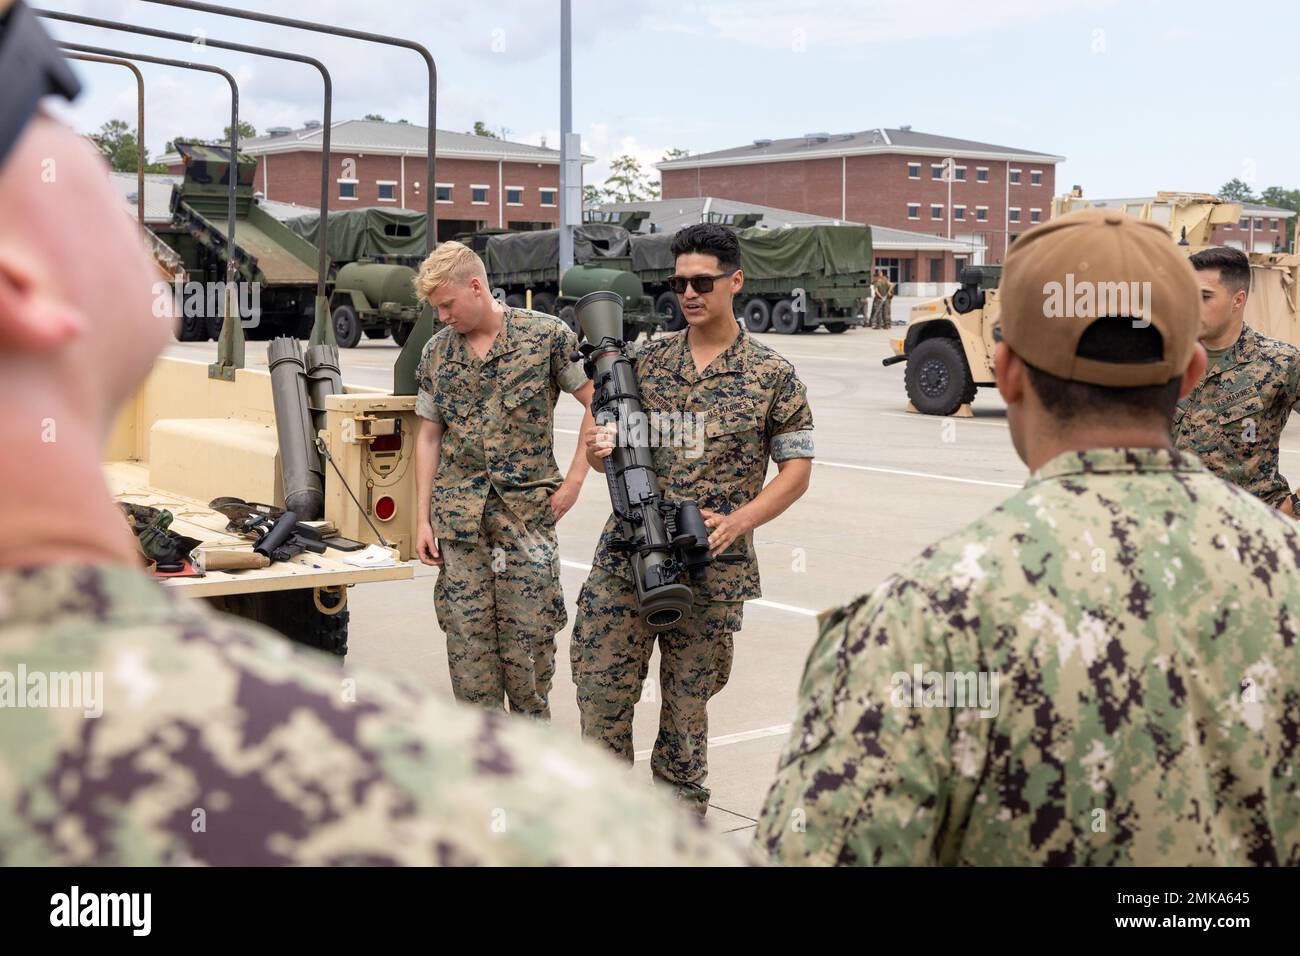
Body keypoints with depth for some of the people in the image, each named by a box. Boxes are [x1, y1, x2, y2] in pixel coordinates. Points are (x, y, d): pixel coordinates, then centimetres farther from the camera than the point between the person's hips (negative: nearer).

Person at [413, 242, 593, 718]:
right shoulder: (436, 351, 8)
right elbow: (429, 436, 12)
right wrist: (423, 519, 7)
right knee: (466, 634, 4)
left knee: (528, 634, 0)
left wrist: (573, 481, -7)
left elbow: (599, 406, -2)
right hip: (458, 513, 3)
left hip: (527, 508, -3)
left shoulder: (548, 336, -5)